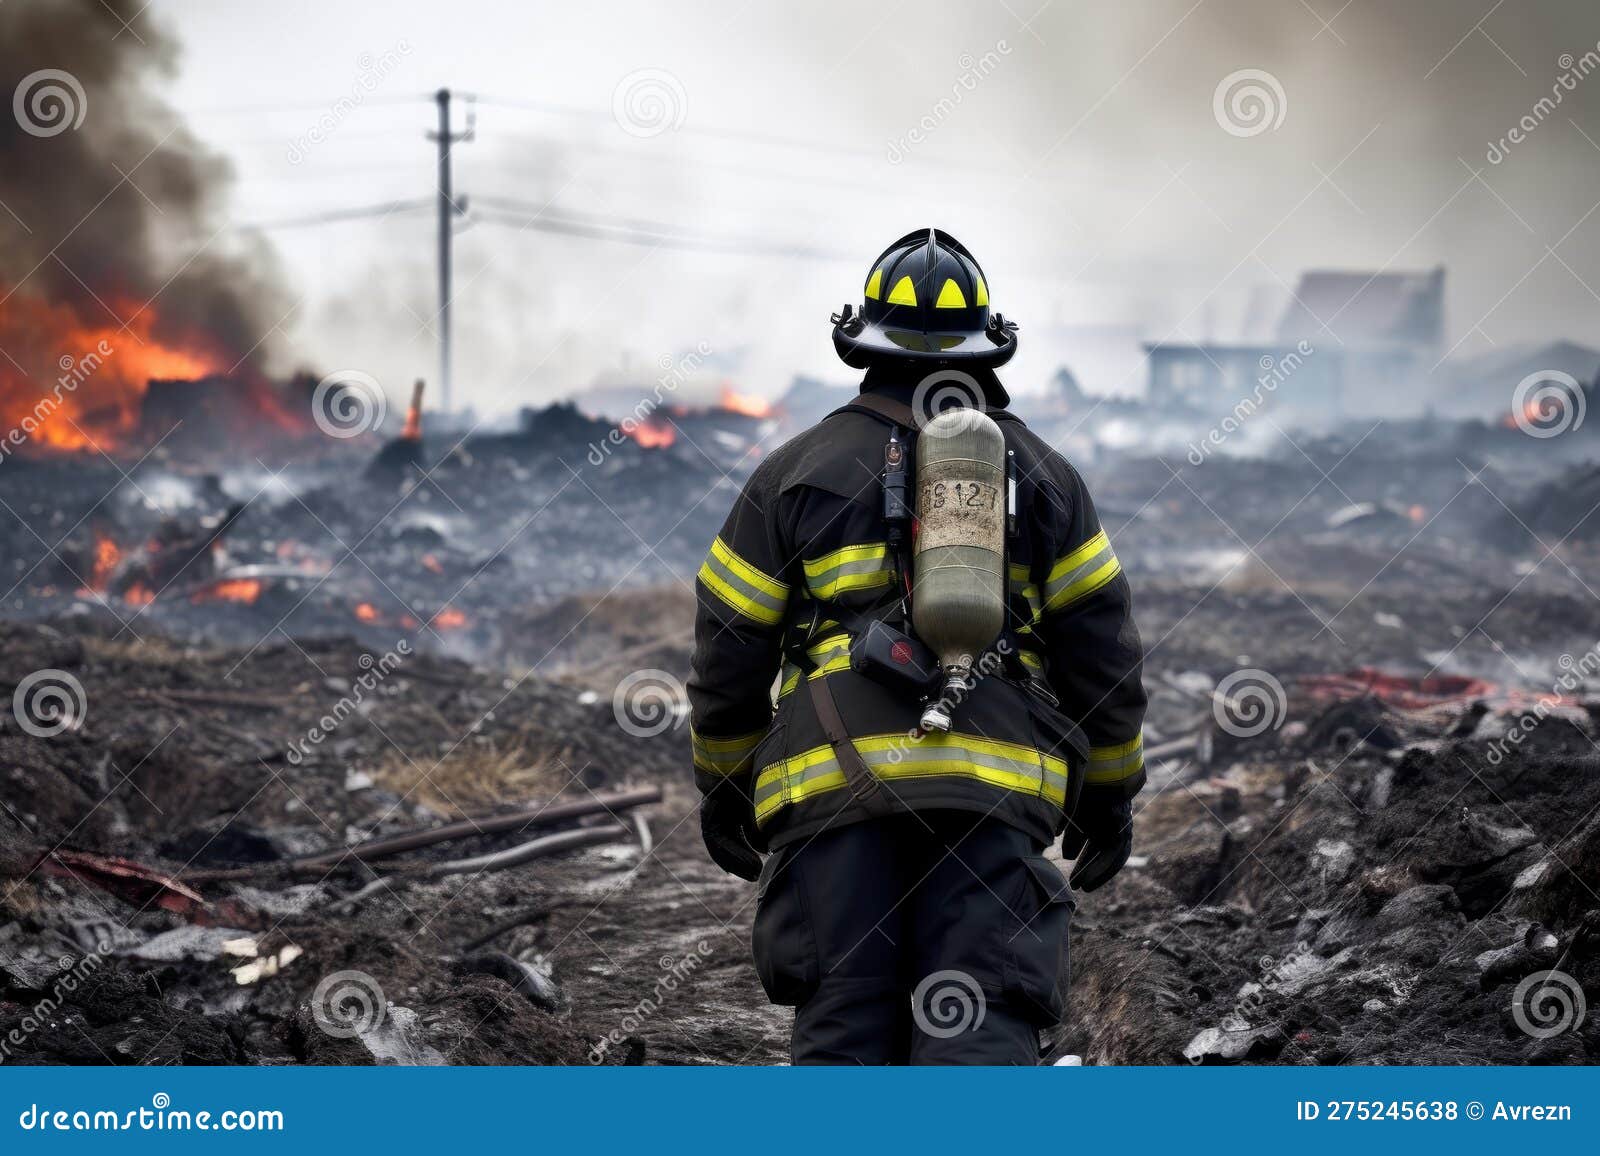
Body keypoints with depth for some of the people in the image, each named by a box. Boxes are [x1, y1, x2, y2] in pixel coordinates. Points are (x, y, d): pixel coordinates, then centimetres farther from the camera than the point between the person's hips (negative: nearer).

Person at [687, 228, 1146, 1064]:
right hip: (992, 788, 0)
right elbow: (1102, 651, 11)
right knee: (981, 1034, -5)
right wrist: (1110, 792, 21)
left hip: (832, 785, 0)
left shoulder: (796, 472, 11)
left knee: (843, 1030, 3)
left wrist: (721, 789, 23)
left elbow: (729, 653, 11)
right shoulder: (1042, 476, 13)